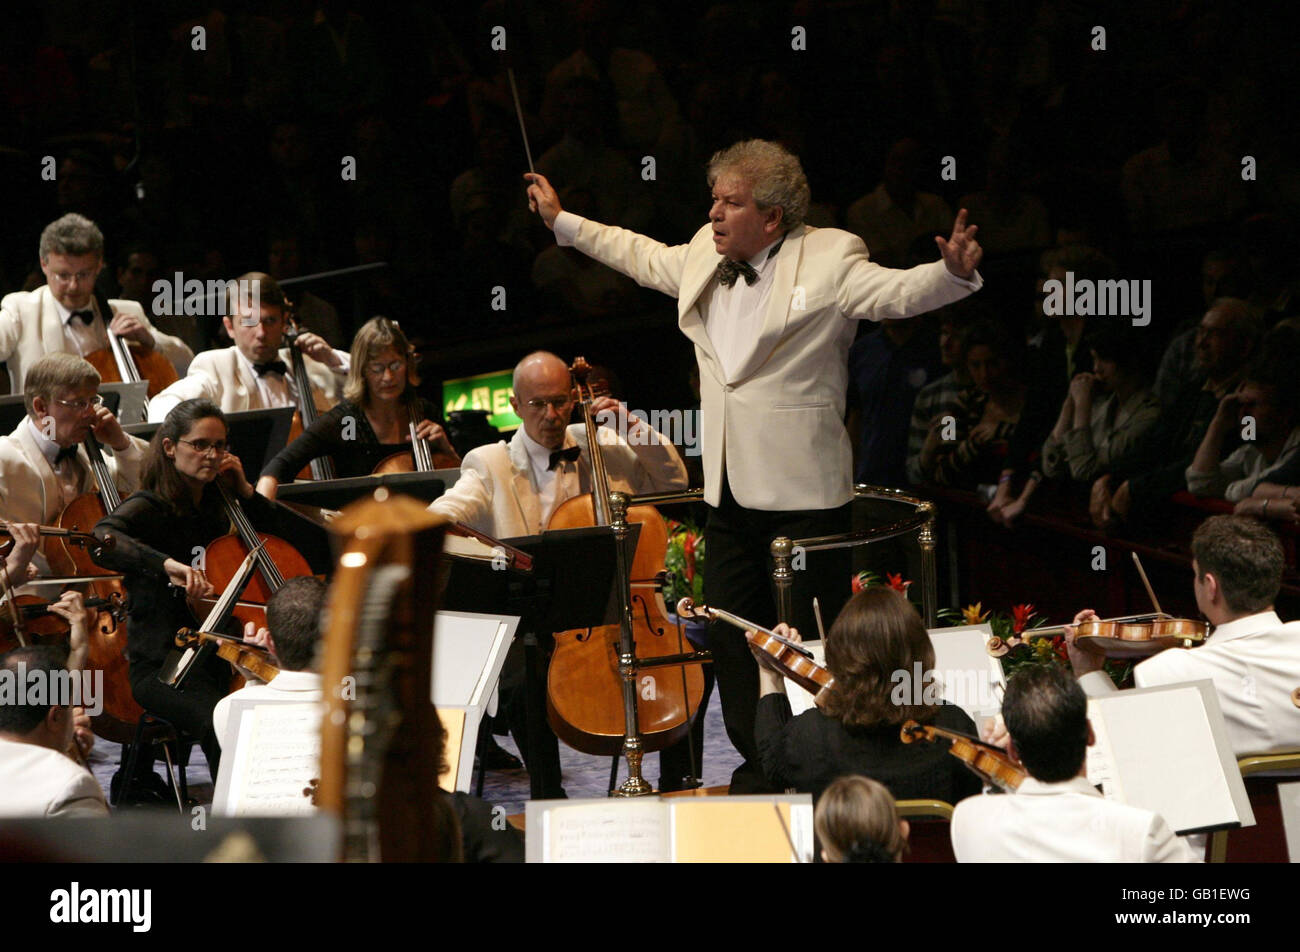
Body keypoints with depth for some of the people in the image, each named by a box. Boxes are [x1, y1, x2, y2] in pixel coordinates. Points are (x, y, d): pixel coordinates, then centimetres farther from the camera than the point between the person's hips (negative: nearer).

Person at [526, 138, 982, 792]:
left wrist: (952, 271, -40)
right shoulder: (703, 256, 11)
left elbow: (898, 292, -20)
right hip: (730, 492, 7)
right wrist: (561, 222, 34)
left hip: (804, 493, -7)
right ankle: (757, 768, 24)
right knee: (731, 635, 12)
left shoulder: (829, 259, -9)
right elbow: (643, 257, 28)